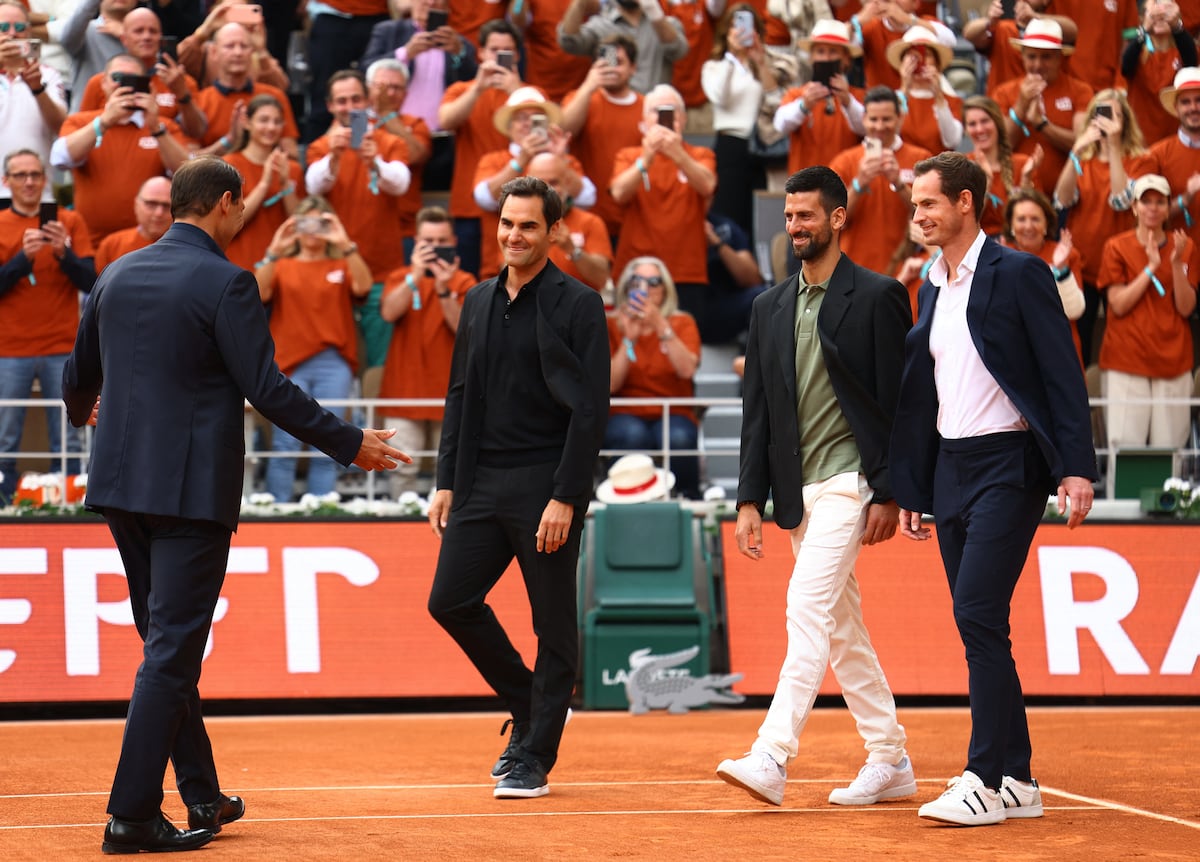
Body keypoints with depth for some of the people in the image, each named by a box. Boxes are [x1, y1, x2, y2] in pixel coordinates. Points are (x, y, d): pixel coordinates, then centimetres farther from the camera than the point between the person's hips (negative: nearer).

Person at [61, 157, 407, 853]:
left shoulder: (119, 275, 8)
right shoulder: (225, 283, -12)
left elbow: (80, 374, 20)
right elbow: (268, 390, -16)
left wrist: (82, 410, 43)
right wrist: (351, 444, -8)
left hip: (121, 482, 7)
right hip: (192, 487, -7)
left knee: (168, 643, 17)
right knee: (172, 653, -4)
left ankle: (202, 796, 24)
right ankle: (133, 815, -7)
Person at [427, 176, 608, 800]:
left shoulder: (578, 306, -7)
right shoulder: (479, 302, 13)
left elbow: (591, 409, -11)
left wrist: (565, 497, -17)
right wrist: (447, 481, 10)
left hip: (545, 487, -6)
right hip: (481, 484, 6)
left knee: (553, 625, 0)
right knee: (451, 601, 3)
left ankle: (535, 759, 8)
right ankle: (527, 706, 23)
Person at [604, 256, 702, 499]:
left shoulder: (682, 323, 7)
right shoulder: (611, 325, 7)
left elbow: (686, 370, -13)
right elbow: (611, 385, -6)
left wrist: (661, 326, -20)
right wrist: (629, 340, -14)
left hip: (673, 415, 0)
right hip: (626, 416, 0)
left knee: (678, 438, -36)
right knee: (633, 435, -37)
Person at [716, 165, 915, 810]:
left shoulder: (878, 297, -5)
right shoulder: (770, 307, 14)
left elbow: (897, 403, -7)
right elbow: (756, 412, 14)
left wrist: (887, 495, -13)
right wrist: (749, 499, 7)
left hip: (848, 481, -7)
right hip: (797, 490, 7)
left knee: (808, 608, -18)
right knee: (841, 628, 11)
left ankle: (771, 757, -24)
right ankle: (889, 761, 19)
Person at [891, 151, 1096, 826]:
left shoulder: (1017, 274, -7)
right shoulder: (931, 289, 16)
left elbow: (1063, 374, -10)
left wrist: (1076, 468, -18)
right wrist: (910, 490, 18)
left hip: (1009, 465, -8)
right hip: (950, 468, 8)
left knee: (978, 615, -15)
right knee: (980, 626, 7)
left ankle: (986, 781, -12)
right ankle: (1018, 781, 12)